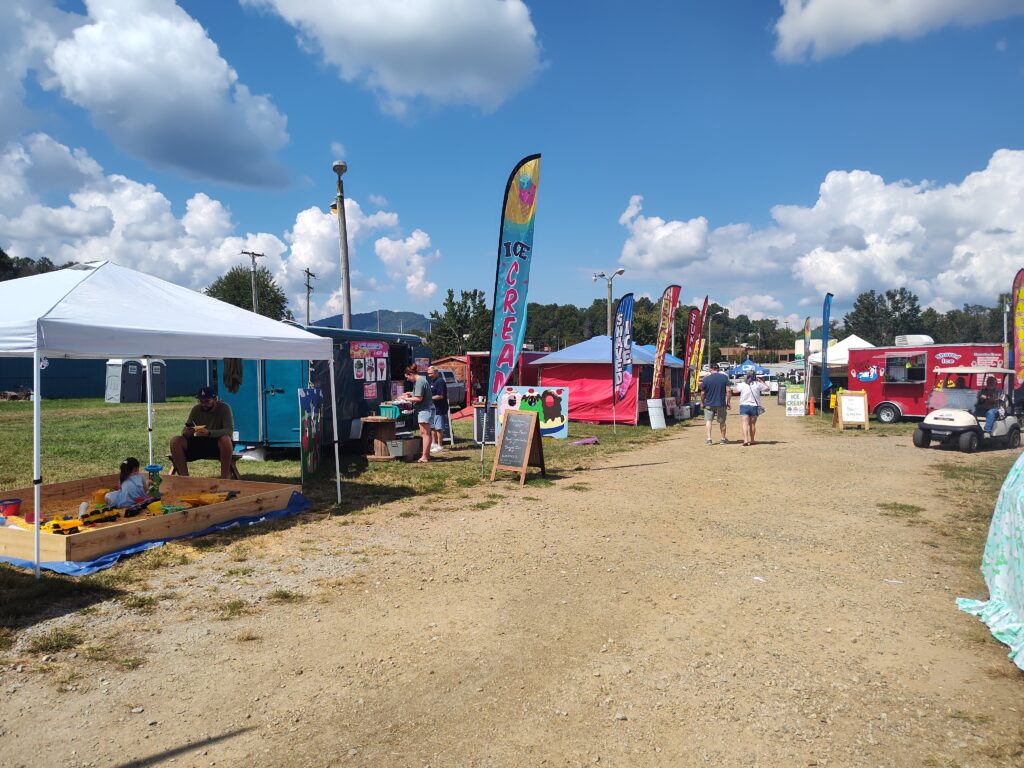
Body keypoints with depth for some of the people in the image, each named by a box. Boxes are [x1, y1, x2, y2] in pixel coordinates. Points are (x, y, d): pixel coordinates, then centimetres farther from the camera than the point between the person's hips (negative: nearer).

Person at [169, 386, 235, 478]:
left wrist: (209, 433, -40)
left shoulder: (224, 408, -11)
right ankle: (185, 478, -18)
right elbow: (184, 431, -1)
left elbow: (229, 431, -24)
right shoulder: (196, 409, 0)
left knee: (225, 439, -39)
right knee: (175, 441, -19)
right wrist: (186, 432, -27)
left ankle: (224, 479, -29)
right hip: (199, 443, 4)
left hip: (218, 444, -4)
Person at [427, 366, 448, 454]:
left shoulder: (440, 381, -16)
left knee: (439, 428, -5)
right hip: (434, 408, 10)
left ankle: (440, 446, 1)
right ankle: (434, 443, 28)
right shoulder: (432, 381, 15)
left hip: (440, 409, -10)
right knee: (432, 426, 17)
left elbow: (441, 396, -23)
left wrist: (430, 398, -18)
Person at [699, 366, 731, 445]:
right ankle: (723, 439, 23)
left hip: (709, 404, -1)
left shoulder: (706, 379, -5)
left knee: (708, 420, 6)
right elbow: (728, 390, -7)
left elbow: (702, 393, -3)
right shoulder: (724, 377, -2)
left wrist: (702, 403, 11)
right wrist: (728, 402, 1)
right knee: (722, 421, 14)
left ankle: (709, 439, -4)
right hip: (721, 404, 1)